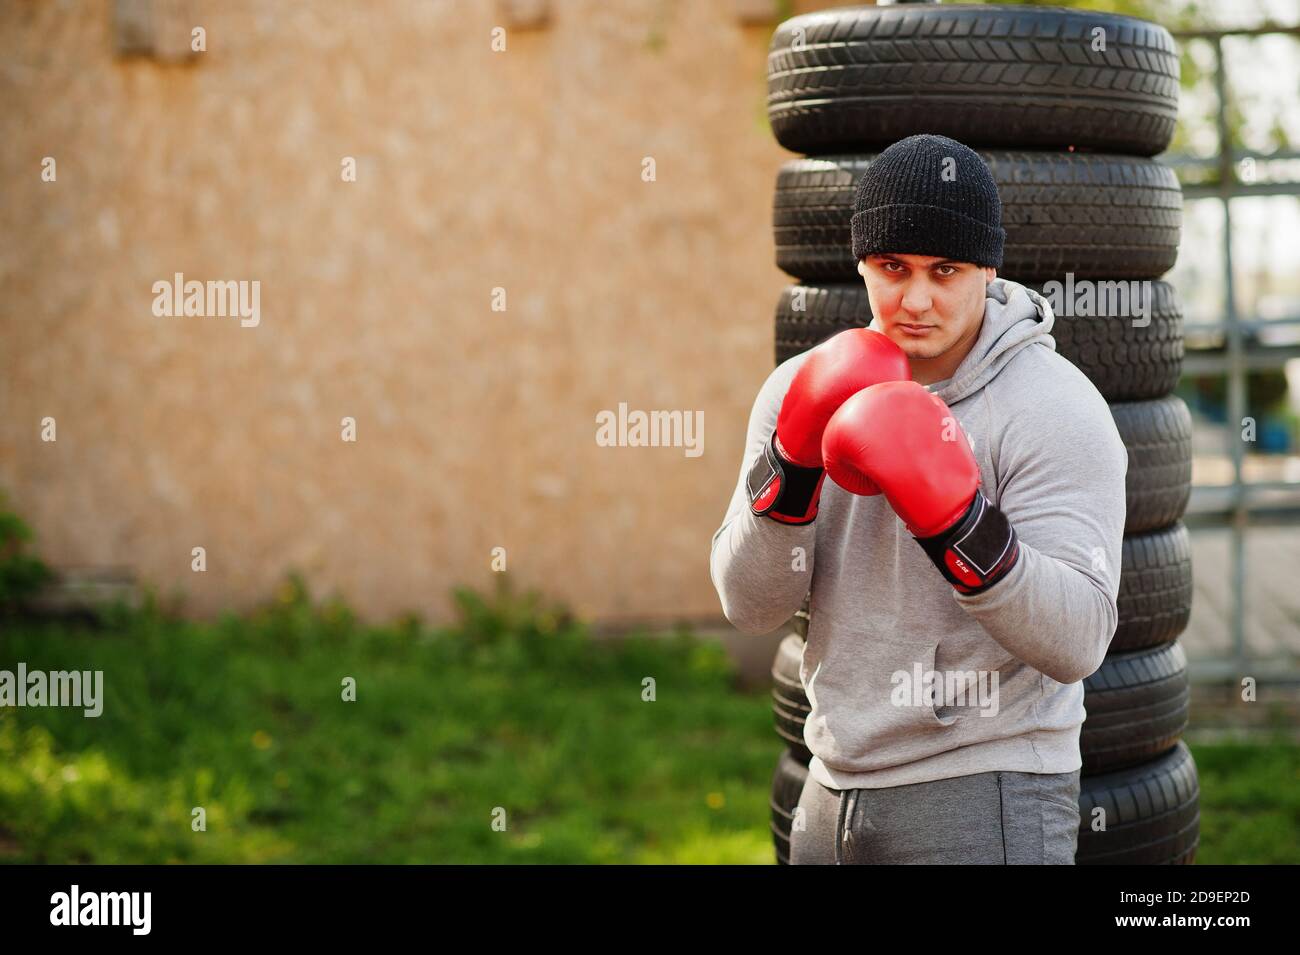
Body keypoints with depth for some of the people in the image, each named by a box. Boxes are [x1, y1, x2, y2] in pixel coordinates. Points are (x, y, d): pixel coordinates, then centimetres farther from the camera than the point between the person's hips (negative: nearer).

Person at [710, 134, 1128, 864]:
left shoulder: (1055, 410, -12)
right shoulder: (803, 389, 2)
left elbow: (1076, 644, -19)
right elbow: (751, 606, -4)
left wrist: (957, 519, -31)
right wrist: (792, 464, -18)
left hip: (984, 802, -4)